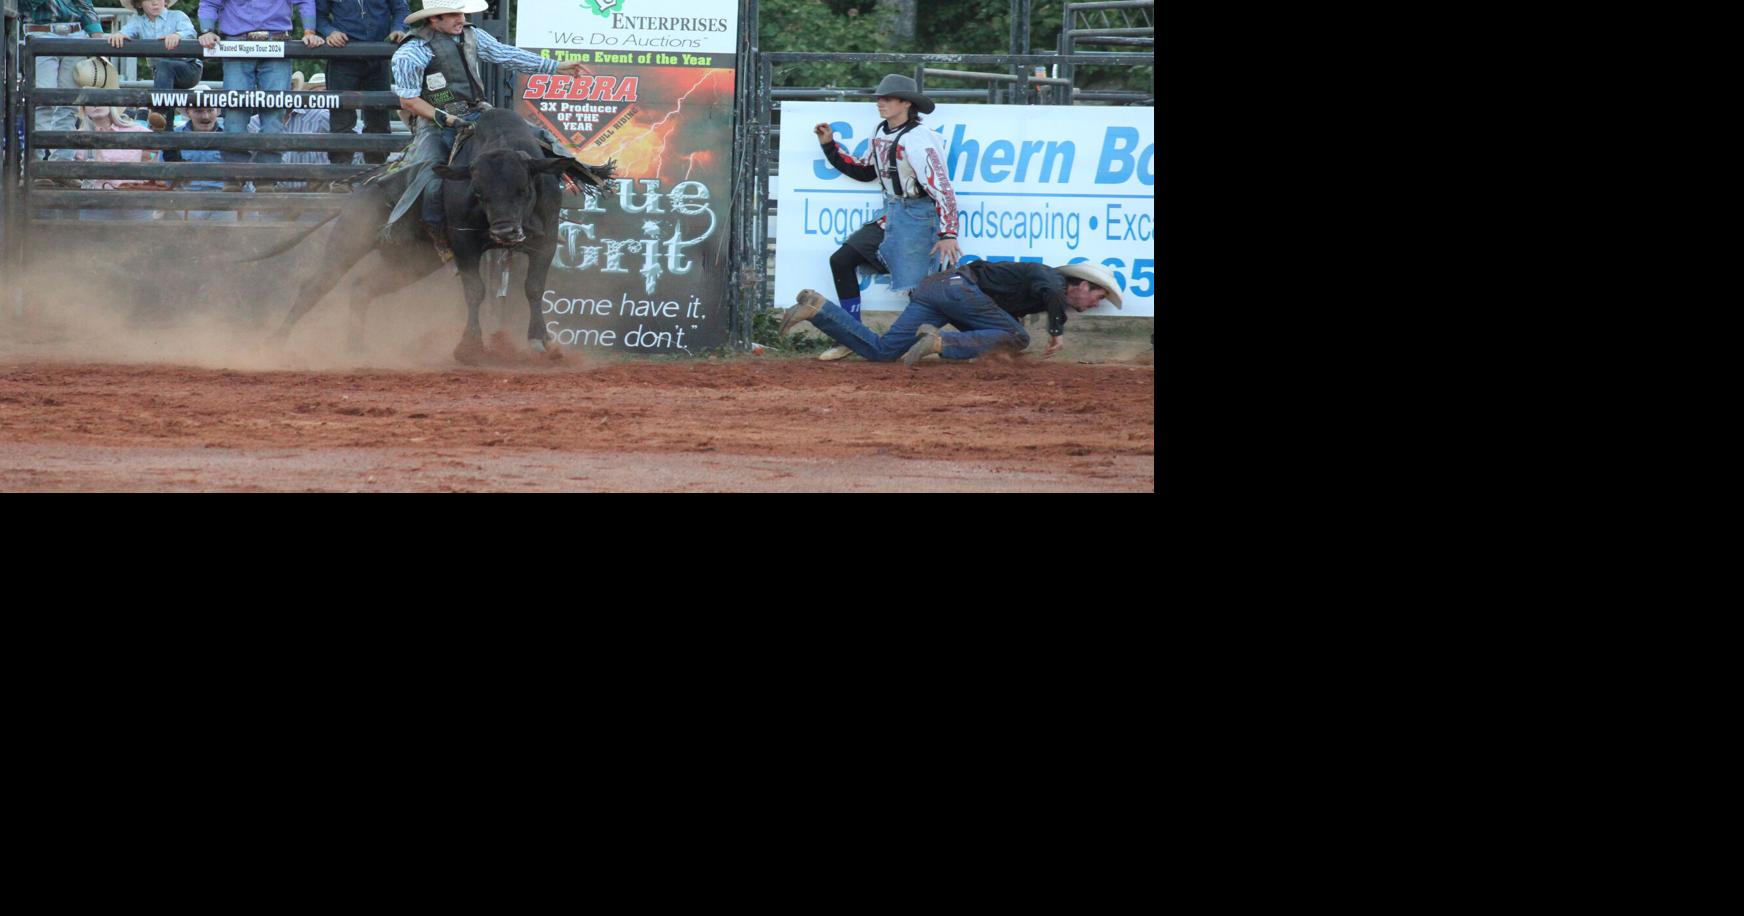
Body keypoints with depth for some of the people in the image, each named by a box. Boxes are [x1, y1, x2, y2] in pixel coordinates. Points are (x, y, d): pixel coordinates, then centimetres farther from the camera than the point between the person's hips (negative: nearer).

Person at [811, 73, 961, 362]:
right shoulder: (881, 133, 7)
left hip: (919, 216, -9)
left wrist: (948, 234, -30)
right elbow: (865, 171, 23)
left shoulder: (917, 140, -20)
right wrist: (830, 145, 15)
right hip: (891, 216, 9)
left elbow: (942, 189, -23)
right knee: (842, 261, 6)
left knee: (918, 287, -12)